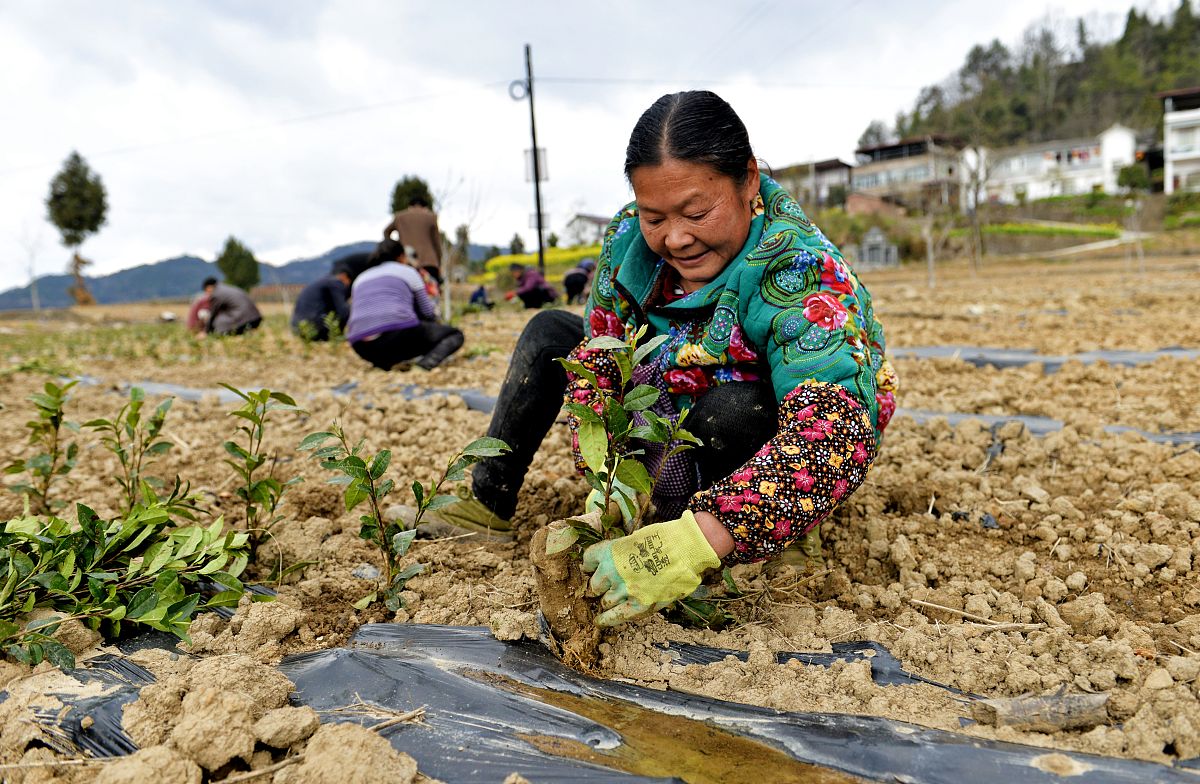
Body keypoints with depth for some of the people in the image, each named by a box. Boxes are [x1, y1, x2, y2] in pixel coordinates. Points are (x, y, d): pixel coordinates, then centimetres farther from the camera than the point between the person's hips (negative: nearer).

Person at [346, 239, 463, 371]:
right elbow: (427, 312, 13)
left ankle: (382, 363, 6)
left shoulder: (360, 278, 28)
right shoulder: (407, 271, 15)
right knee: (455, 335, 13)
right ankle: (426, 364, -18)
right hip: (398, 334, -5)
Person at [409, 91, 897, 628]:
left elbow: (834, 436, -47)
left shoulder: (802, 272, -34)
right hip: (669, 413, 6)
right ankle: (487, 507, 5)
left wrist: (694, 543, -58)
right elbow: (596, 357, -10)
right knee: (550, 333, 3)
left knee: (737, 409, -38)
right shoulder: (630, 237, -15)